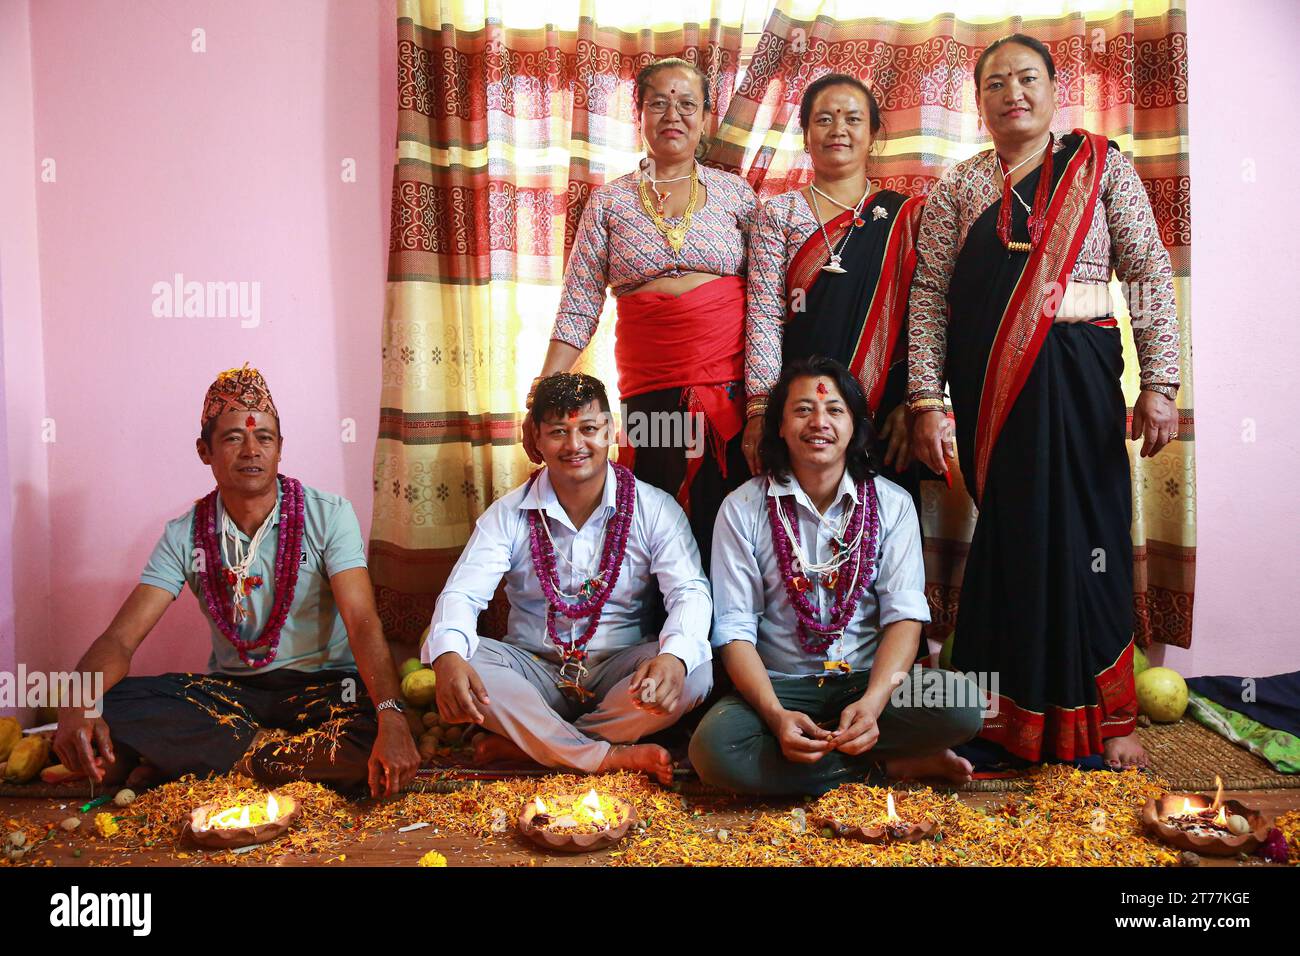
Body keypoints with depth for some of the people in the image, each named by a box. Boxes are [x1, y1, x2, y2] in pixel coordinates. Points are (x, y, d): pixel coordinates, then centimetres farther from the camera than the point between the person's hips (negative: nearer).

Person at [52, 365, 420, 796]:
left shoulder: (327, 515, -9)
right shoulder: (184, 535, 0)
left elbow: (363, 624, -20)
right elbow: (121, 638, -8)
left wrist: (392, 717, -38)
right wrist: (77, 704, -32)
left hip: (321, 687, -1)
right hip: (230, 691, 2)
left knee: (373, 732, -35)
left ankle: (190, 760, -19)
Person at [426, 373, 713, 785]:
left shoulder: (654, 509, -6)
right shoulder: (508, 514, -2)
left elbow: (690, 592, -17)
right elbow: (462, 593, -12)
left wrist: (673, 657, -41)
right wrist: (448, 656, -36)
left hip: (620, 673, 0)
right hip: (533, 671, 1)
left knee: (694, 674, -31)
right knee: (460, 661, -28)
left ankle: (525, 744, -20)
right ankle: (612, 757, -25)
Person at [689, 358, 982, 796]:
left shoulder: (892, 503, 3)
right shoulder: (742, 508, -1)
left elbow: (904, 615, -5)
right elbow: (735, 627, -6)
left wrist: (872, 703, -23)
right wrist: (777, 716, -22)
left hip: (870, 681, 1)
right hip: (779, 686, 0)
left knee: (961, 701, -28)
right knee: (713, 747, -32)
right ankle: (895, 765, -15)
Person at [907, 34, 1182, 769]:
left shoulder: (1102, 166, 7)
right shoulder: (959, 187, 8)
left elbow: (1151, 276, 2)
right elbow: (930, 297, 2)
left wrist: (1159, 383, -7)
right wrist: (927, 401, -7)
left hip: (1078, 373, -1)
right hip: (989, 382, 1)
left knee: (1085, 529, 0)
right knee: (1009, 531, 4)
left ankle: (1105, 717, 14)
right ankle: (1012, 714, 20)